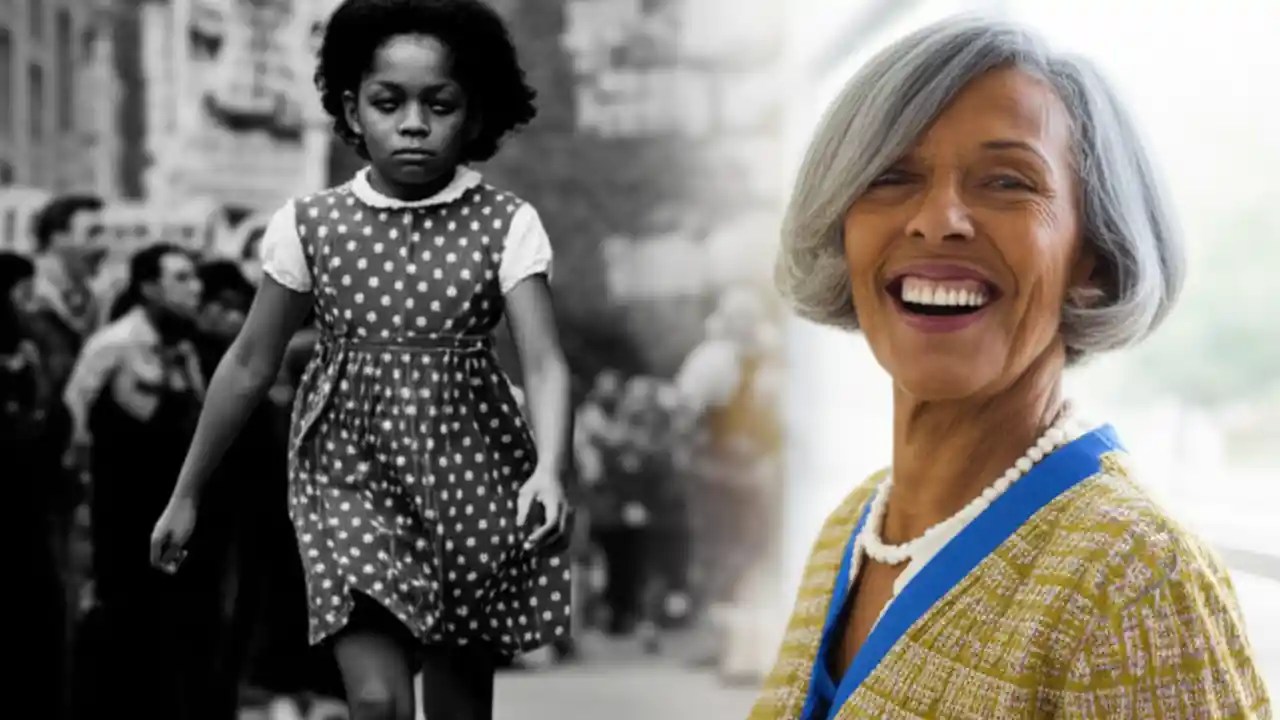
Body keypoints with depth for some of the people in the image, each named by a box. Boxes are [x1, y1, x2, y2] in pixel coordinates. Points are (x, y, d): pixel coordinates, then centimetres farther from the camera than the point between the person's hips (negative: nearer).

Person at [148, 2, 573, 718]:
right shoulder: (310, 224, -2)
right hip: (351, 478, 0)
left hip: (470, 485, 0)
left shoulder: (506, 225, -6)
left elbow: (545, 364, -15)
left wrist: (548, 470, -34)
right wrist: (187, 493, 11)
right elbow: (249, 367, 6)